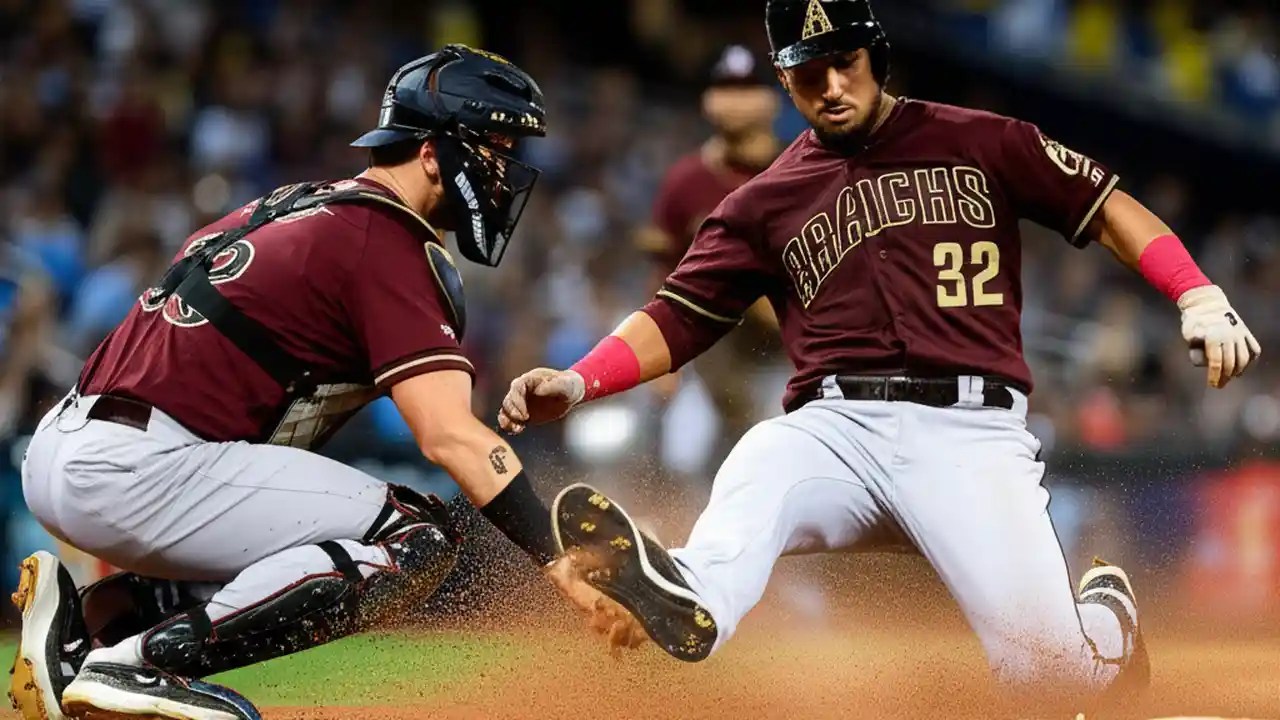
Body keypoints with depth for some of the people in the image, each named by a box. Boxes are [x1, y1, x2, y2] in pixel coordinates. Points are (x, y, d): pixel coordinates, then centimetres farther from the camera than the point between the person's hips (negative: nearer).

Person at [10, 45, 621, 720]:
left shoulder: (298, 204, 20)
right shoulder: (387, 243, -9)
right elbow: (450, 437, -18)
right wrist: (566, 569, -20)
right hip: (134, 471, -10)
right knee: (419, 538, -11)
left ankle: (87, 619, 8)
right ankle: (141, 660, -18)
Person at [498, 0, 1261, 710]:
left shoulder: (977, 142, 11)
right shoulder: (768, 202, 17)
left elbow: (1105, 206, 9)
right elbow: (675, 321, 14)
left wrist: (1200, 299, -7)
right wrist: (577, 383, -4)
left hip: (967, 427, -2)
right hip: (838, 429, 2)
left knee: (1047, 670, -20)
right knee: (756, 469, -34)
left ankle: (1104, 619, 16)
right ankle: (692, 601, -65)